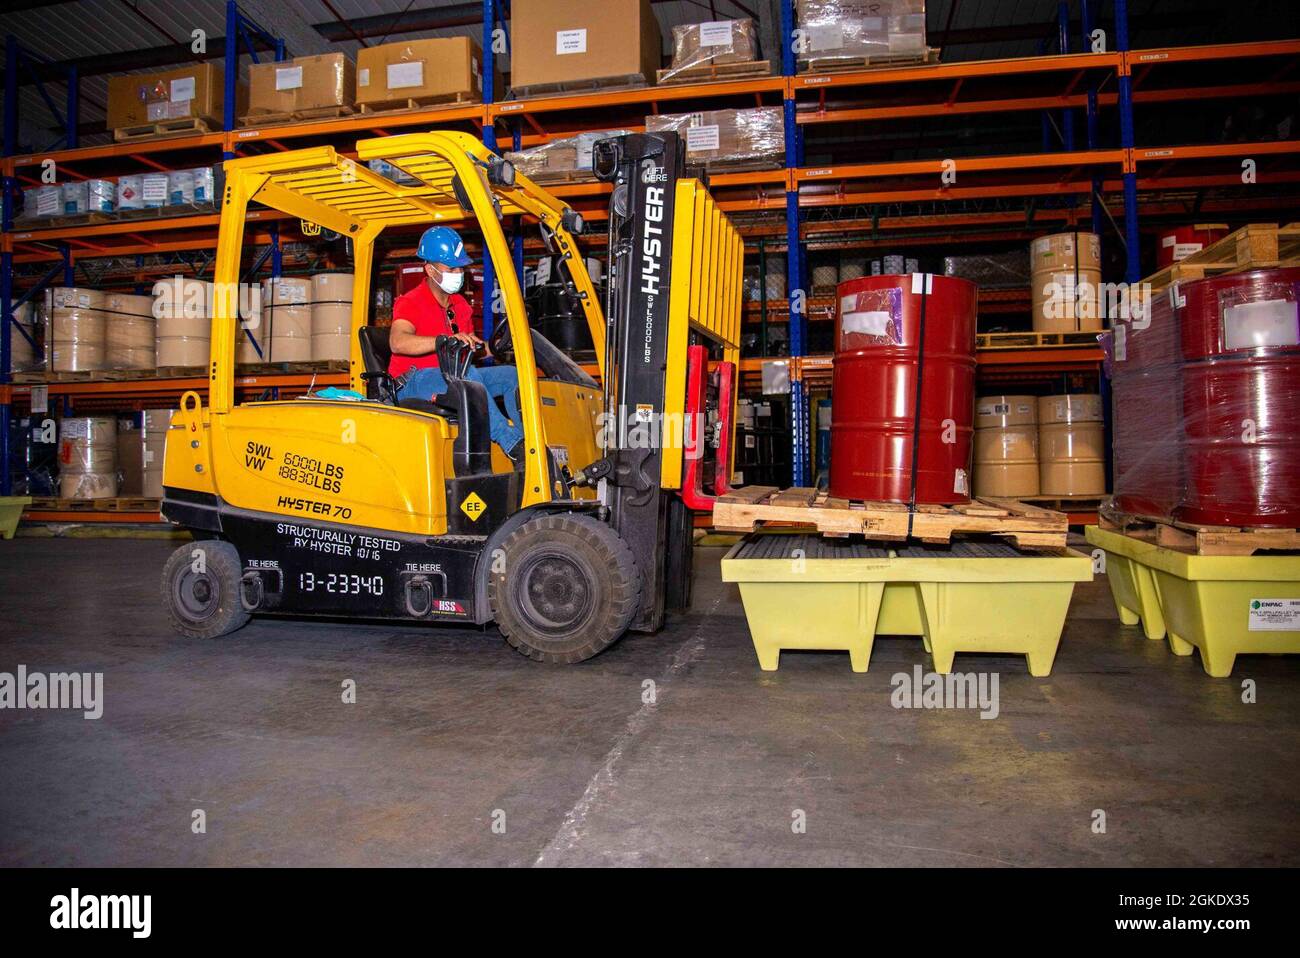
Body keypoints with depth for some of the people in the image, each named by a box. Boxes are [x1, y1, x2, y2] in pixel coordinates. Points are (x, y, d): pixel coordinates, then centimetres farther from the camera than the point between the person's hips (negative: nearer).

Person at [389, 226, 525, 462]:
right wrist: (446, 340, -43)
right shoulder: (411, 303, -10)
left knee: (512, 375, -7)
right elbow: (397, 343, -30)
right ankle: (513, 446, -40)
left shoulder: (460, 304, 15)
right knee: (467, 373, -36)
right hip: (413, 383, -8)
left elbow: (472, 346, 22)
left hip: (453, 380, 8)